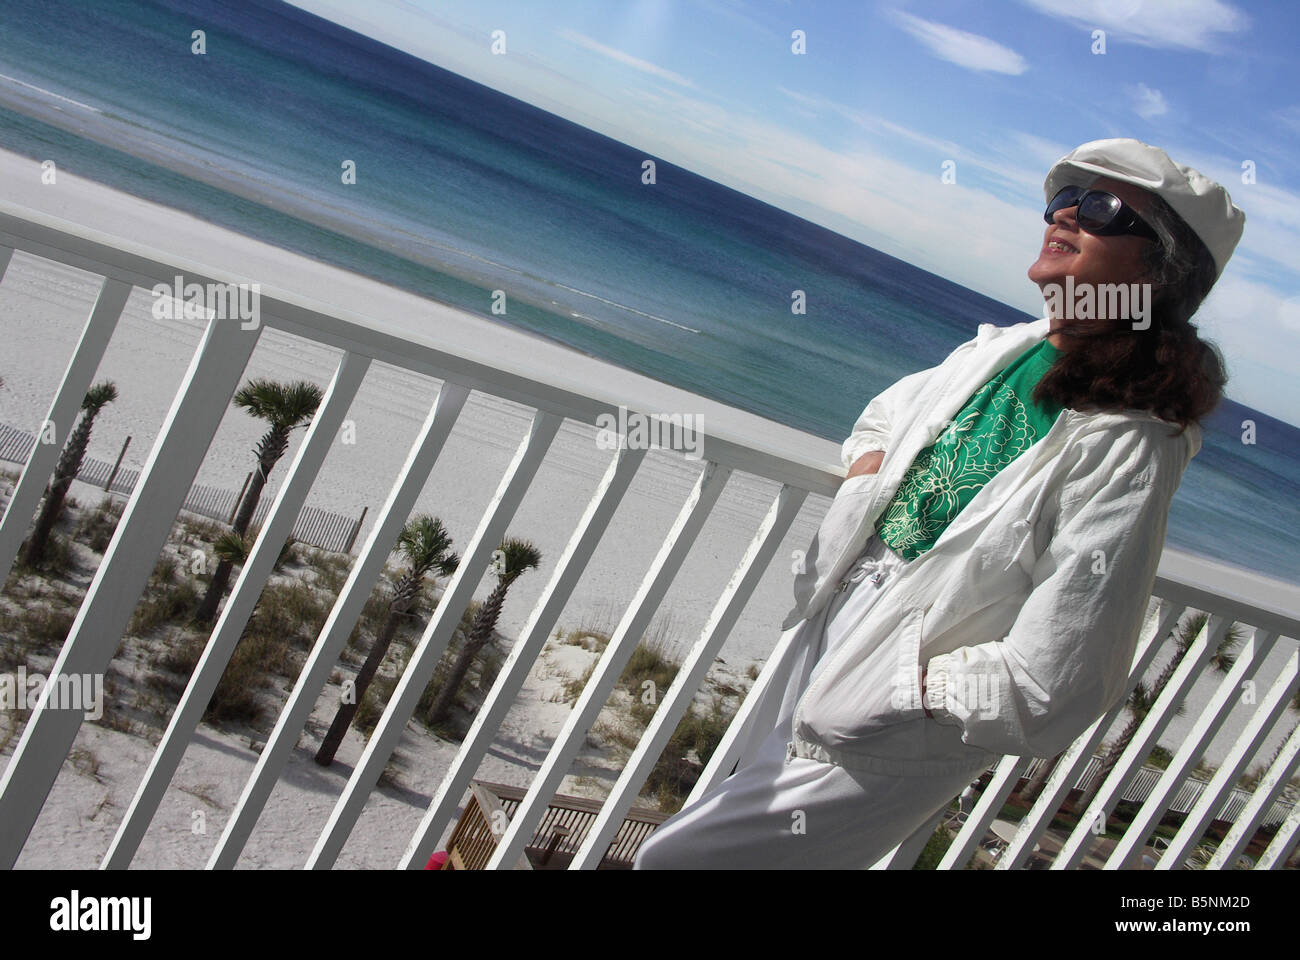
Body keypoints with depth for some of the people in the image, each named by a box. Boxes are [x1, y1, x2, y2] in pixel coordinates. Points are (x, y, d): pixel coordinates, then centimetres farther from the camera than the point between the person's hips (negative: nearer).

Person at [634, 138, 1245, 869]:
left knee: (673, 858, -3)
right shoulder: (1002, 350, -1)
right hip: (818, 646, 8)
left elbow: (1043, 696, -26)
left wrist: (901, 682, -15)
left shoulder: (1126, 453, -24)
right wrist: (867, 474, 2)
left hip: (890, 747, -7)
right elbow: (889, 411, 22)